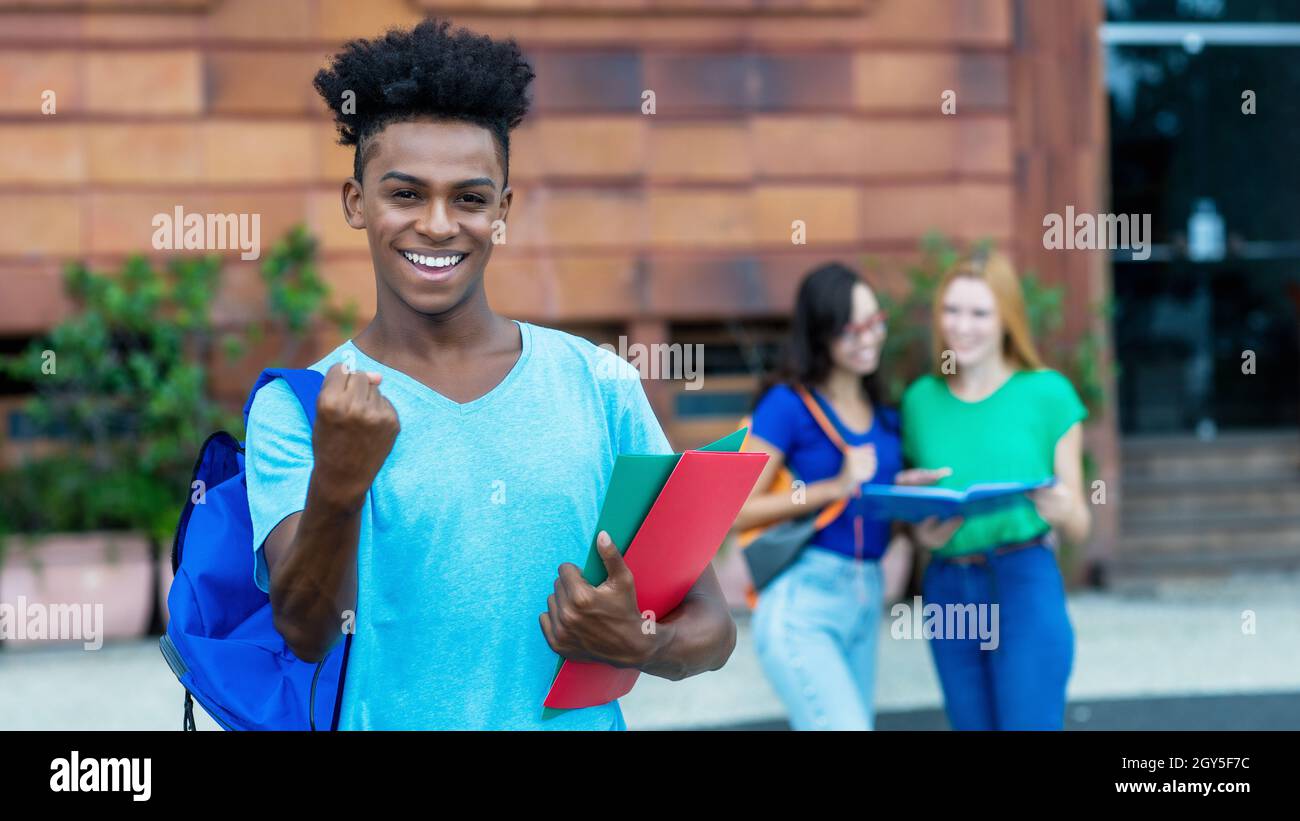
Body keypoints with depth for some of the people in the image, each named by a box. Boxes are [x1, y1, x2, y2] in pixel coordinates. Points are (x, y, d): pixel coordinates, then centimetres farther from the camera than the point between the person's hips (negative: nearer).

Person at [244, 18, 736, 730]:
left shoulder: (599, 385, 7)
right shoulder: (294, 409, 2)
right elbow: (305, 633, -10)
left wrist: (635, 646, -11)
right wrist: (335, 486, -26)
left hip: (582, 719, 1)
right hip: (390, 723, -1)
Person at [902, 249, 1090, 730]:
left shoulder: (1047, 393, -2)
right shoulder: (921, 400, 7)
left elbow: (1079, 528, 1)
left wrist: (1062, 510, -21)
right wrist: (921, 532, -6)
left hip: (1024, 585, -4)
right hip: (947, 591, 4)